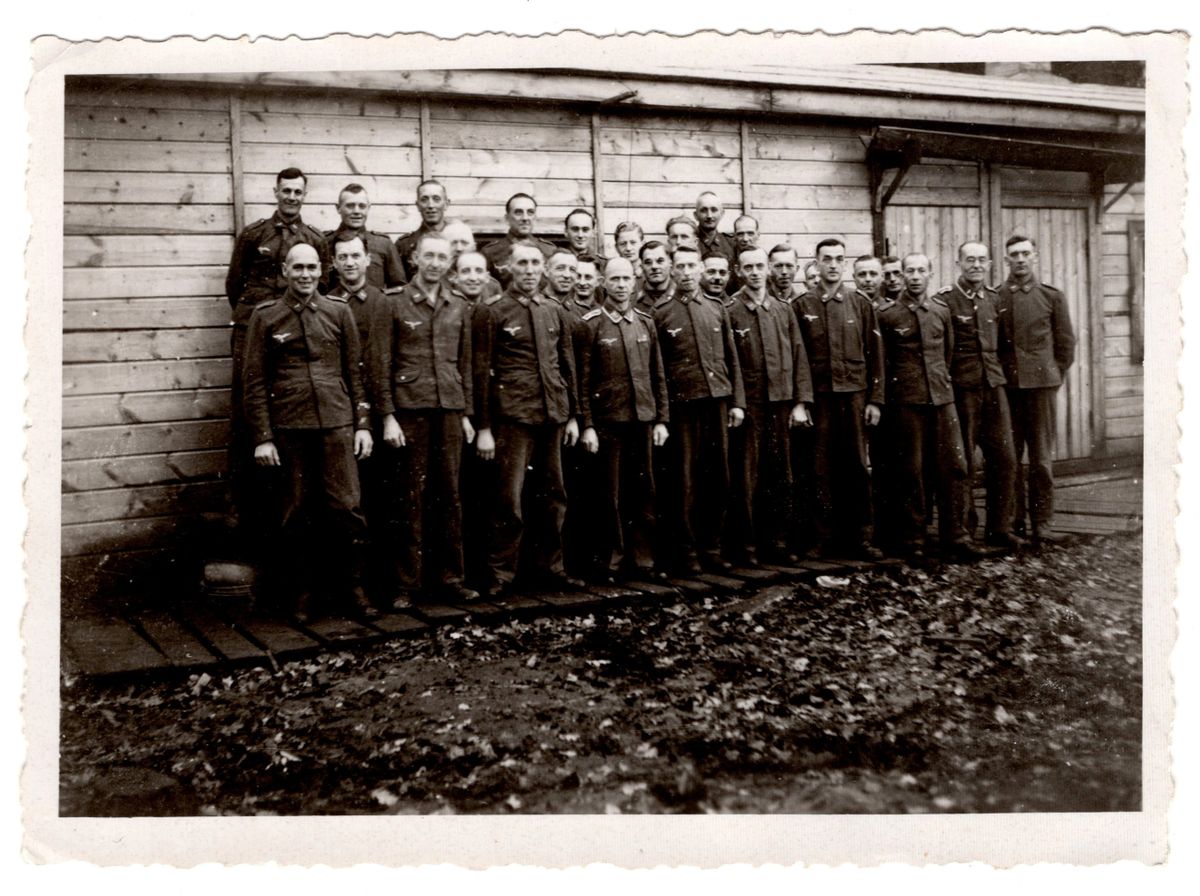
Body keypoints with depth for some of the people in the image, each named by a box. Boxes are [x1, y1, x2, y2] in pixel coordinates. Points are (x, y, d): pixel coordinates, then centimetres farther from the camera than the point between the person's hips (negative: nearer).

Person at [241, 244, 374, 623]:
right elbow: (254, 381, 1)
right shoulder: (265, 316, 3)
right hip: (289, 428, -1)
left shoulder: (339, 311, 7)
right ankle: (302, 591, 19)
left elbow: (355, 371, 10)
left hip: (337, 423, 1)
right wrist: (262, 437, -4)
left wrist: (363, 423, 4)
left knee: (346, 506, 0)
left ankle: (354, 584, 15)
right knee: (296, 513, 6)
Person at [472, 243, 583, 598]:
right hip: (513, 417, -5)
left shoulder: (554, 311, 13)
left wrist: (572, 416, 13)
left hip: (553, 416, 5)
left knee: (553, 496, 11)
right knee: (510, 498, -5)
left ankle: (550, 567, 22)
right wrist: (484, 427, -7)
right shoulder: (492, 311, -2)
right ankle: (501, 575, 6)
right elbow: (482, 371, -4)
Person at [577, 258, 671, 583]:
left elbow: (658, 375, 12)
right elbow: (583, 379, -5)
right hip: (608, 421, -4)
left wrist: (661, 419, 7)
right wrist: (587, 426, -10)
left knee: (644, 492, 8)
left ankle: (643, 560, 18)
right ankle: (610, 562, 14)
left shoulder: (646, 322, 10)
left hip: (644, 419, 4)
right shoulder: (591, 324, -3)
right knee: (610, 495, 3)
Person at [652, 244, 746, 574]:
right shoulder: (660, 311, 0)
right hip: (682, 405, -4)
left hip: (718, 402, 4)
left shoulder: (717, 308, 11)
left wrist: (738, 401, 8)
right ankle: (687, 551, 11)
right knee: (685, 480, 2)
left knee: (718, 478, 8)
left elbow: (732, 359, 13)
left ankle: (712, 547, 20)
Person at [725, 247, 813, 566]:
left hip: (781, 404, 4)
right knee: (746, 479, 1)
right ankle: (746, 544, 11)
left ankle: (776, 541, 19)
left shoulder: (783, 310, 10)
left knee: (780, 477, 9)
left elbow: (799, 358, 9)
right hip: (747, 406, -4)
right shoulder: (729, 312, -2)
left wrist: (800, 403, 2)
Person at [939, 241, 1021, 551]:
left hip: (994, 386, 5)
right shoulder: (944, 300, -7)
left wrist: (999, 372, 17)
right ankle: (963, 529, 12)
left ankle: (999, 528, 14)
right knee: (964, 463, 1)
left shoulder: (994, 298, 11)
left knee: (1005, 459, 4)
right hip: (961, 389, -5)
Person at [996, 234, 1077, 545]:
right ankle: (1013, 522, 11)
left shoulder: (1053, 297, 6)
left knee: (1041, 457, 1)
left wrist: (1055, 377, 3)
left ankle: (1042, 523, 7)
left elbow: (1066, 343, 9)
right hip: (1005, 386, 0)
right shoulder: (995, 297, 5)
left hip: (1041, 383, 0)